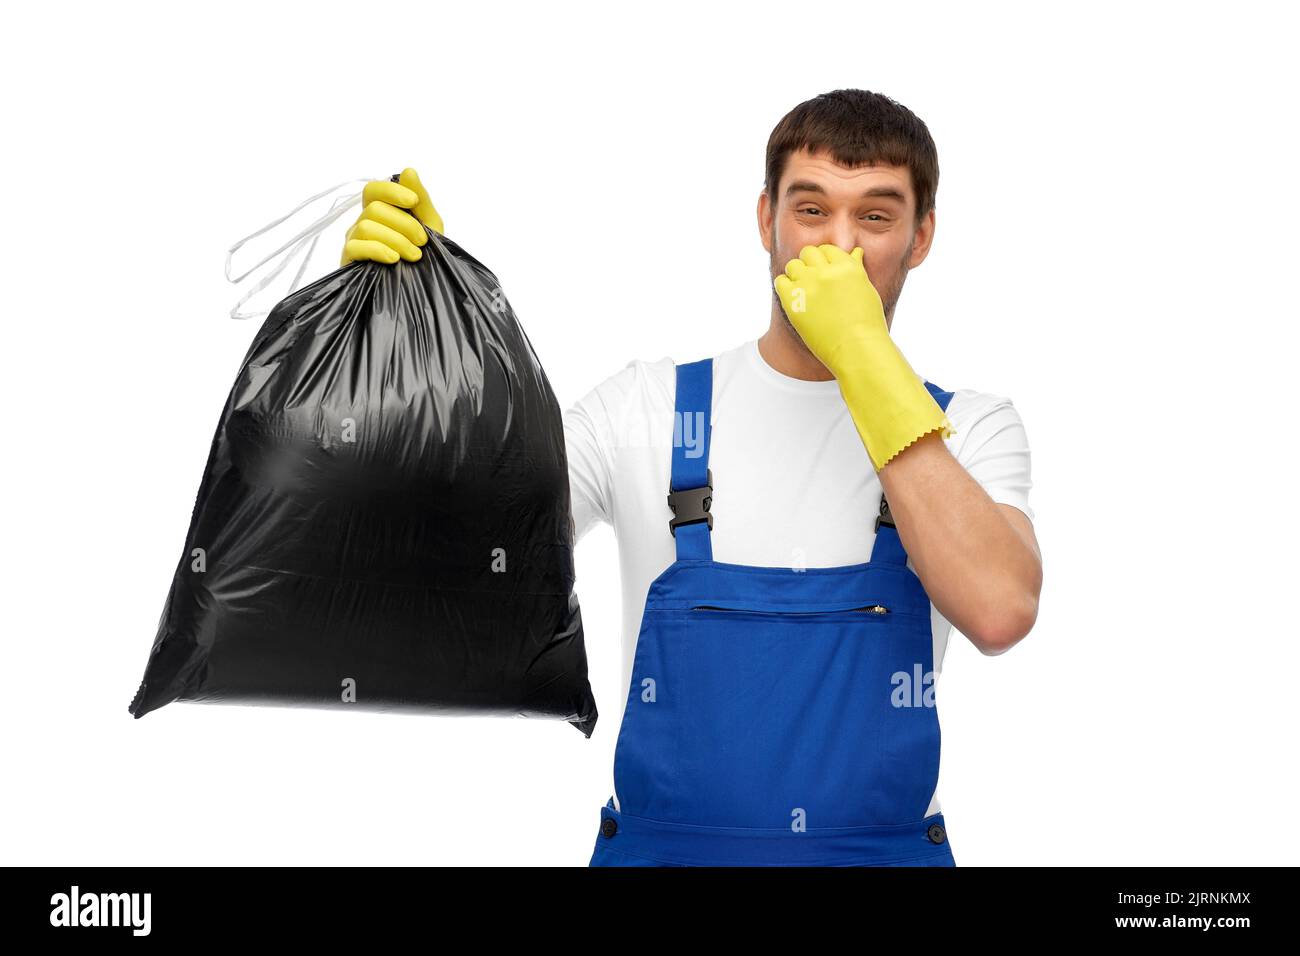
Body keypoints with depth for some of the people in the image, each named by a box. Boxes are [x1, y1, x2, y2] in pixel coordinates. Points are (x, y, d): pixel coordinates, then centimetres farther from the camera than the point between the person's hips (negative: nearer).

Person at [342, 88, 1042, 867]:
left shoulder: (967, 428, -1)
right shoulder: (648, 409, 1)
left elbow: (1000, 611, -21)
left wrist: (866, 358, -19)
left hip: (886, 847, 0)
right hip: (660, 843, 1)